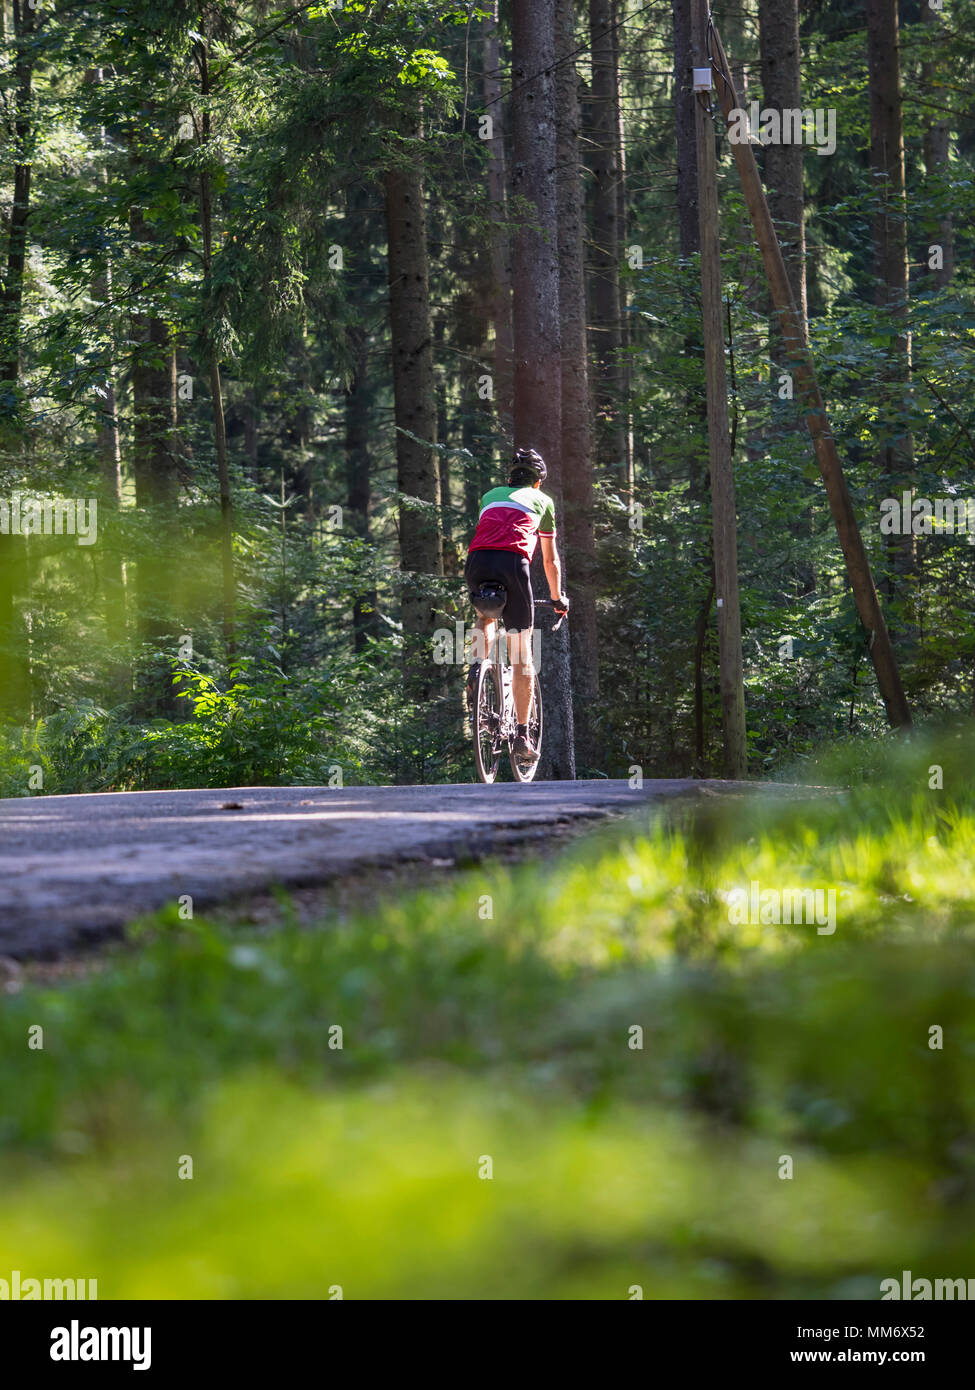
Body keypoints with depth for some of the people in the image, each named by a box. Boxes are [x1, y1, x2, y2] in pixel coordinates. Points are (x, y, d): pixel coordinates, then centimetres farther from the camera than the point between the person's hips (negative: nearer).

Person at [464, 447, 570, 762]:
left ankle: (477, 668, 5)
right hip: (513, 561, -2)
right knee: (521, 656, 7)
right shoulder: (541, 500, 27)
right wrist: (558, 598, 49)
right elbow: (551, 560, 34)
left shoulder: (490, 496, 33)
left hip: (477, 561, 2)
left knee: (486, 615, 34)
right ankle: (522, 736, 6)